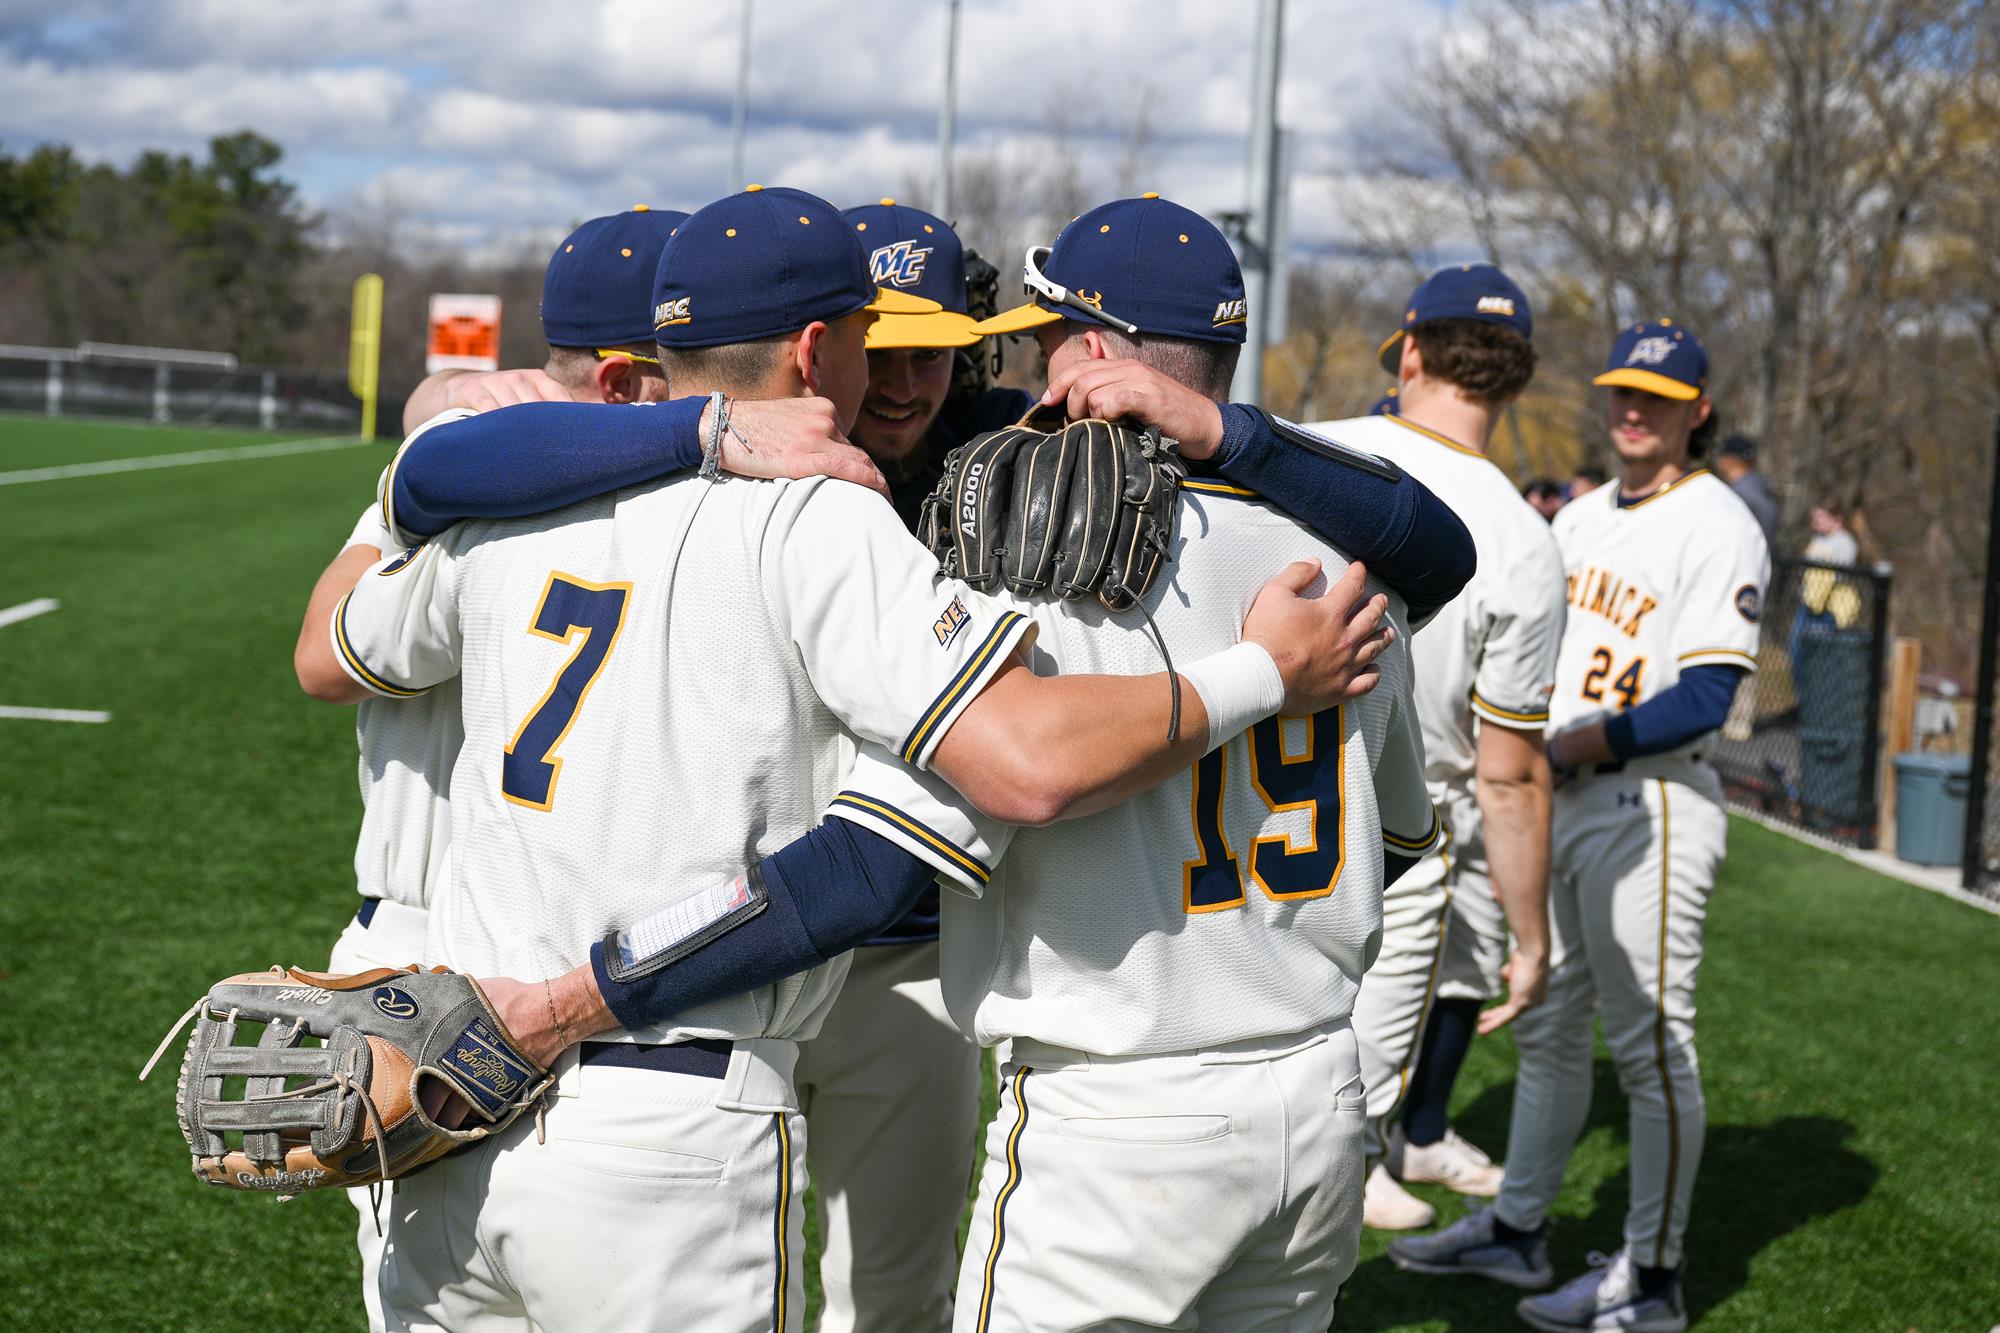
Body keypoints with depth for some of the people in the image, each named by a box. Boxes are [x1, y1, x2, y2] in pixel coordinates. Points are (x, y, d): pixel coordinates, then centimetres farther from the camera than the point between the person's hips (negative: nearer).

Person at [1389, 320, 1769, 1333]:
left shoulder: (1717, 526, -10)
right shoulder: (1578, 517, 15)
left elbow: (1705, 699, -18)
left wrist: (1573, 744, -19)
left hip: (1649, 804, -8)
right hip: (1555, 800, 8)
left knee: (1649, 1041, -3)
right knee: (1545, 1024, 16)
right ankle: (1517, 1229, 28)